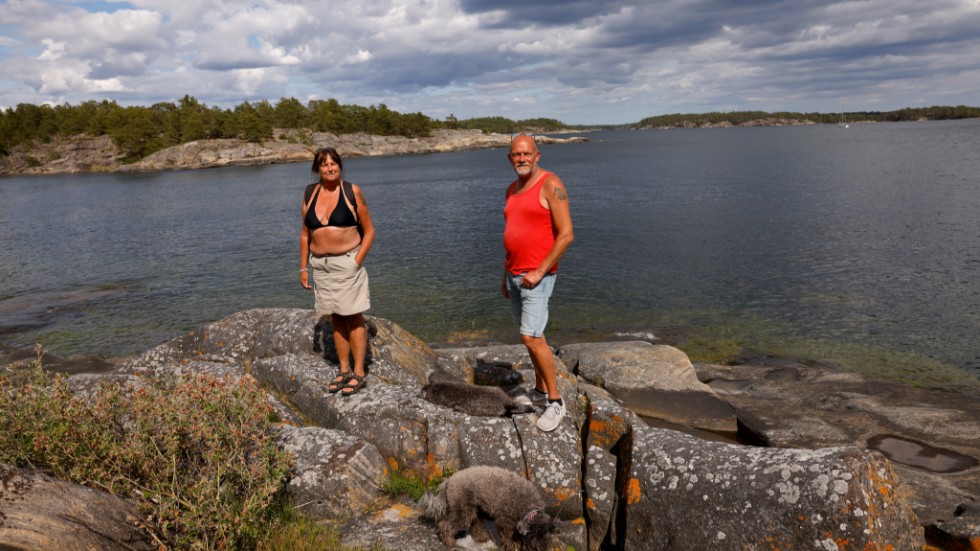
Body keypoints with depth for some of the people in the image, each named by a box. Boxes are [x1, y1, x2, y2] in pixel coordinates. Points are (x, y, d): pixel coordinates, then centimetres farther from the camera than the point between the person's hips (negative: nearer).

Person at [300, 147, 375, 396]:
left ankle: (358, 373, 7)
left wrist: (357, 261, -11)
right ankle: (344, 370, 21)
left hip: (347, 262, -4)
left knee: (354, 317, 0)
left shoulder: (352, 192, -5)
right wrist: (303, 267, 8)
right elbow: (305, 233, 11)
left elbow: (369, 231, -3)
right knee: (336, 318, 11)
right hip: (321, 264, 4)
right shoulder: (310, 193, 5)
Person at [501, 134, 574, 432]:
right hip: (515, 274, 8)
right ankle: (540, 391, 25)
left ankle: (555, 401, 0)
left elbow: (566, 235, -17)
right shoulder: (512, 189, 12)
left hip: (537, 276, -8)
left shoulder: (550, 184, -13)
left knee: (531, 338, -12)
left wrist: (539, 272, -19)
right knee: (532, 335, 14)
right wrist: (506, 275, 18)